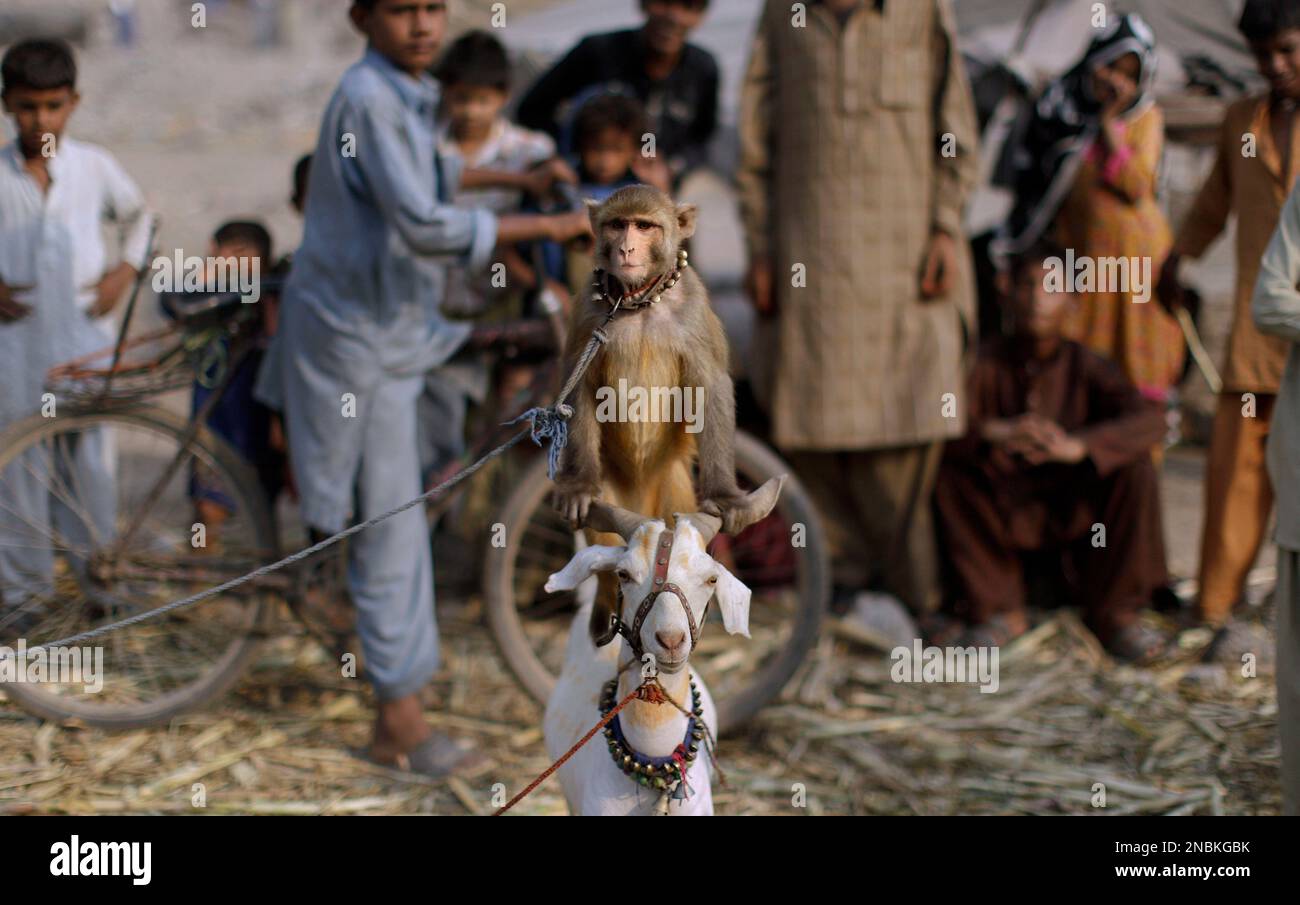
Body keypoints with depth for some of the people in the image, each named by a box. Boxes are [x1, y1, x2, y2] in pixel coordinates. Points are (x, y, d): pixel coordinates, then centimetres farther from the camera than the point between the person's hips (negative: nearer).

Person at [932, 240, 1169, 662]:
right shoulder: (989, 363, -7)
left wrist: (1079, 445, -40)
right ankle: (999, 609, -14)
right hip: (1004, 512, 0)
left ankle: (1113, 613, -12)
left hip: (1076, 512, 0)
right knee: (948, 467, -26)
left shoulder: (1086, 367, -6)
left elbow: (1150, 418, -22)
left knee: (1135, 466, -24)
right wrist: (994, 432, -42)